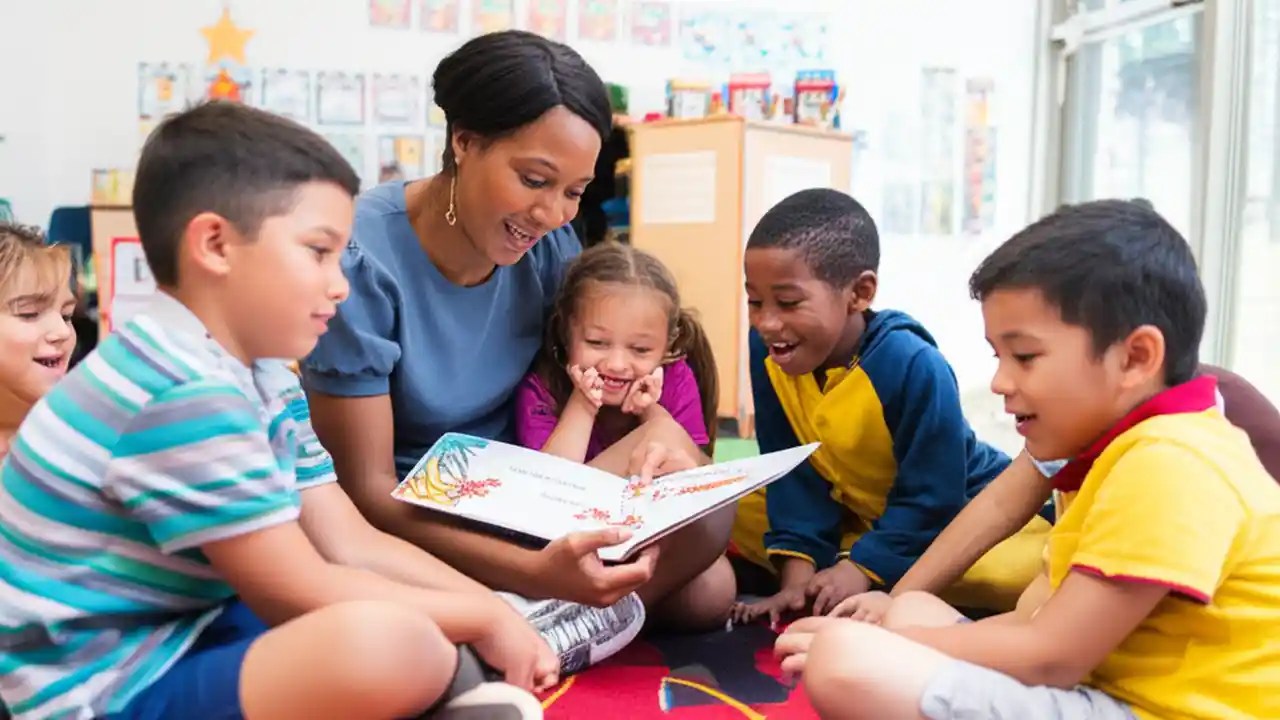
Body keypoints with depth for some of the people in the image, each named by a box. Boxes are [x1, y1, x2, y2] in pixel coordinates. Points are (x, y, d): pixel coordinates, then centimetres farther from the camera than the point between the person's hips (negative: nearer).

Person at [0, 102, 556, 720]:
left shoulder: (264, 381, 6)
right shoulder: (185, 394, -25)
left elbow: (355, 546, 5)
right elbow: (299, 596, -23)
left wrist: (497, 610, -6)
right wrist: (486, 621, -13)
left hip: (181, 636, 10)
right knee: (389, 642, -33)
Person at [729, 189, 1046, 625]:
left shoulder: (914, 366, -30)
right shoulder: (768, 351, -15)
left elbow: (931, 496, -23)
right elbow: (793, 473, -10)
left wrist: (862, 568, -26)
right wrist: (798, 569, -19)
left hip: (957, 516, -5)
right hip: (852, 517, 5)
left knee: (1024, 571, -34)